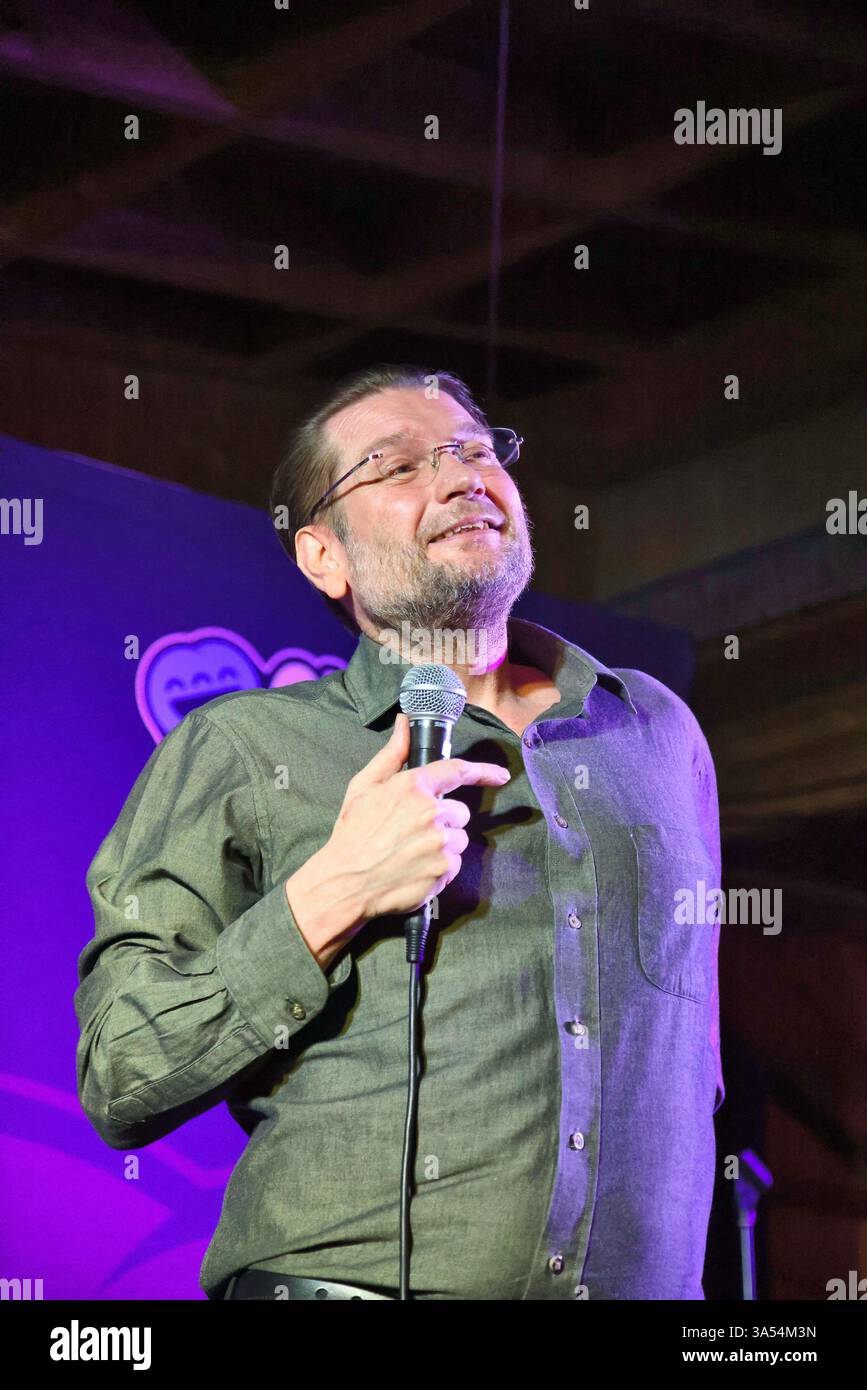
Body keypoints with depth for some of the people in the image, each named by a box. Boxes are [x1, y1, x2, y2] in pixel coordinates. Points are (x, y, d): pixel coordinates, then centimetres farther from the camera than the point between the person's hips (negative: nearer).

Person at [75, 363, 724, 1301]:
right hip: (338, 1282, -3)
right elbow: (120, 1086, 0)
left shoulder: (658, 730, 18)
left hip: (637, 1288, 4)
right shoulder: (240, 749, 6)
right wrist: (326, 899, -9)